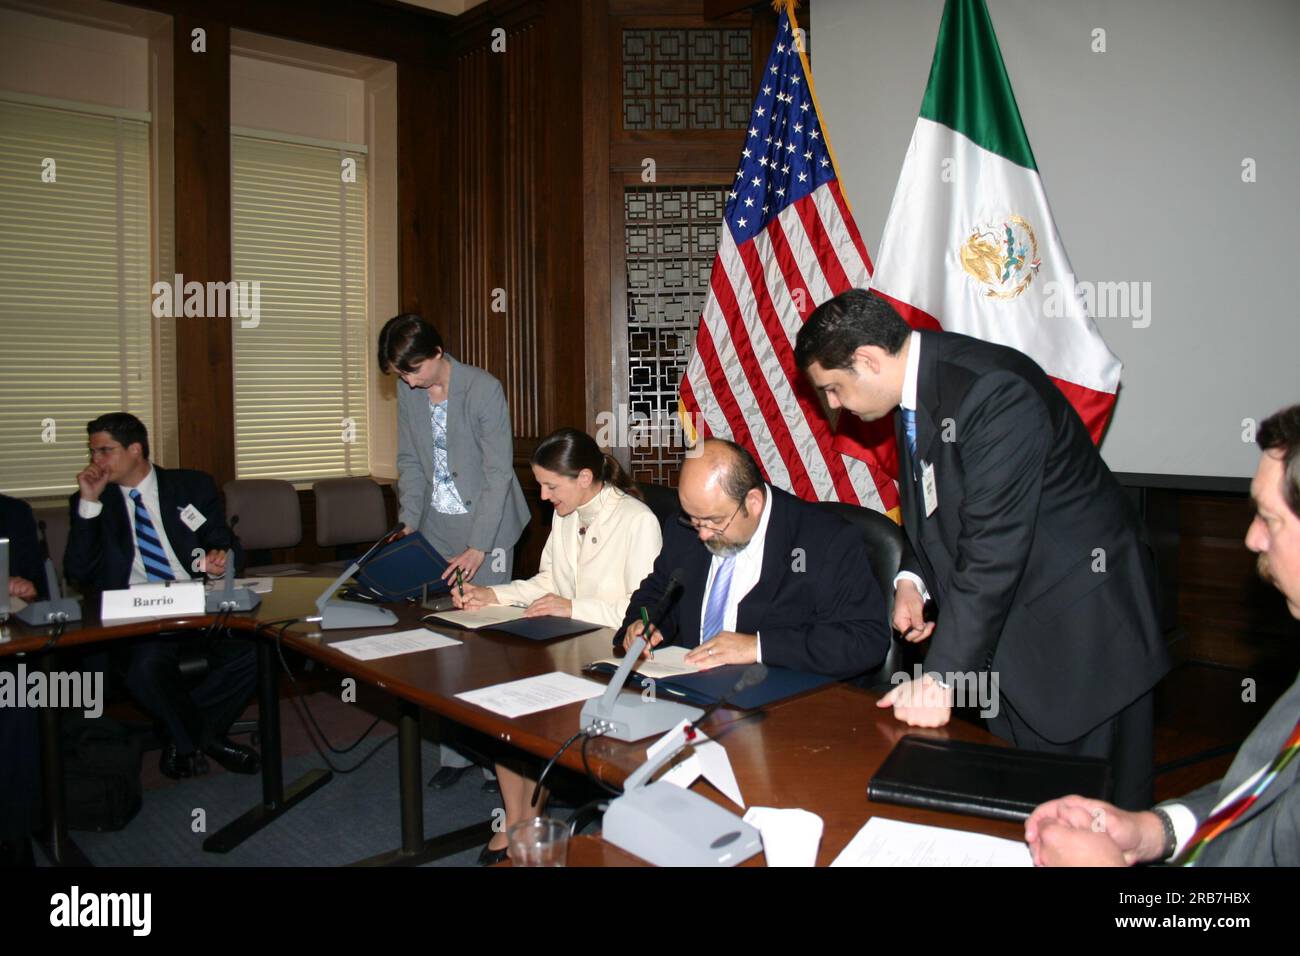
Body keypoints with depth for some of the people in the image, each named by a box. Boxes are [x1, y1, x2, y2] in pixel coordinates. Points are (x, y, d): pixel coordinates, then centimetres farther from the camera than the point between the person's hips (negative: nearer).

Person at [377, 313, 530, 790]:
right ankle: (456, 752, 13)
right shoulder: (408, 393, 5)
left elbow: (498, 473, -14)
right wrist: (409, 523, -1)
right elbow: (410, 462, 12)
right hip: (436, 533, 5)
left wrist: (478, 548, -17)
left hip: (486, 532, -5)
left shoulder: (484, 389, -14)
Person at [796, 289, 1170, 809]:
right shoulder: (915, 385, 2)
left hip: (1079, 621, -8)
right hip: (1005, 626, 8)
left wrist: (942, 675, -25)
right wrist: (912, 578, -2)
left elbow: (992, 548, -28)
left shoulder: (995, 392, -26)